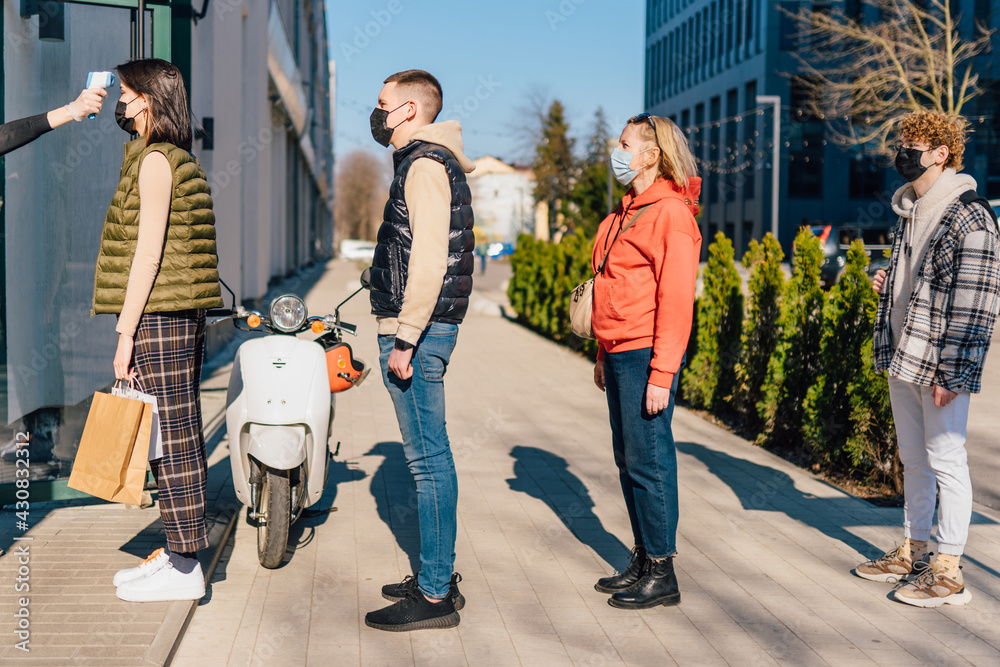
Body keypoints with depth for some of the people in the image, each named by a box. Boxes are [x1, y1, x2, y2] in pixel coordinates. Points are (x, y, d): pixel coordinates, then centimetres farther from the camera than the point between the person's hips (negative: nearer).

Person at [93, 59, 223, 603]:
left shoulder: (155, 159, -11)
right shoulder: (180, 160, 17)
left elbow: (148, 254, -17)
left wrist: (126, 334, -16)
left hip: (157, 315, -10)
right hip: (182, 315, 10)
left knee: (170, 439, -5)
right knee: (177, 437, 12)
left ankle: (184, 569, 2)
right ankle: (177, 552, 21)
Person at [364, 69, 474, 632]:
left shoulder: (425, 163, -12)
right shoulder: (435, 161, 20)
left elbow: (429, 258, -22)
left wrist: (405, 338, -22)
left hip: (418, 329, -11)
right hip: (429, 327, 11)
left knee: (428, 460, -6)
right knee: (432, 457, 14)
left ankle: (434, 596, 1)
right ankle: (439, 577, 23)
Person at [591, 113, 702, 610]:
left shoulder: (671, 213, -13)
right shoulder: (628, 210, 17)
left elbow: (676, 298, -18)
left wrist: (662, 374, -21)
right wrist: (603, 354, 20)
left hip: (647, 354, -9)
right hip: (619, 352, 9)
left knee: (648, 460, -3)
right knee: (627, 458, 13)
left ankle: (661, 573, 8)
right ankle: (643, 561, 24)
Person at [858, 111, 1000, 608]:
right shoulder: (910, 214, 13)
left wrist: (949, 373, -21)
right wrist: (887, 285, 6)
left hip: (941, 367, -9)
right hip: (903, 361, 9)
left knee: (945, 459, -1)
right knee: (913, 459, 17)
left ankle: (948, 572, 8)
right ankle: (912, 552, 29)